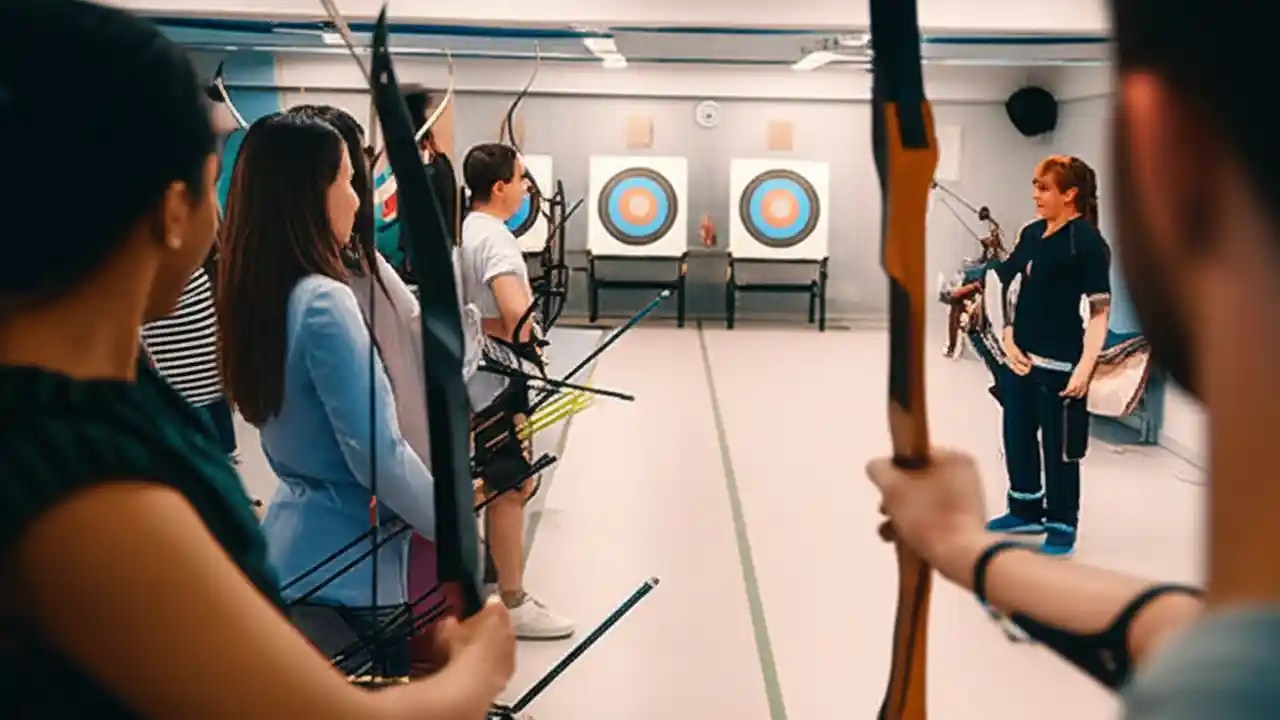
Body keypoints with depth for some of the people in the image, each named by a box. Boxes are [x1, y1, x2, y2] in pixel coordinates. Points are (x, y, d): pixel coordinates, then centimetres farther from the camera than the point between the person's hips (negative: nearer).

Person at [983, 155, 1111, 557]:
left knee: (1058, 447, 4)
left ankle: (1062, 526, 20)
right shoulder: (1031, 233, 8)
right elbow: (1006, 287, 15)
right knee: (1017, 436, 16)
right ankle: (1026, 511, 33)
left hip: (1059, 362, -7)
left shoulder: (1088, 241, -12)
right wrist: (1007, 338, 3)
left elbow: (1100, 310, -15)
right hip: (1019, 356, 7)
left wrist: (1085, 366, -22)